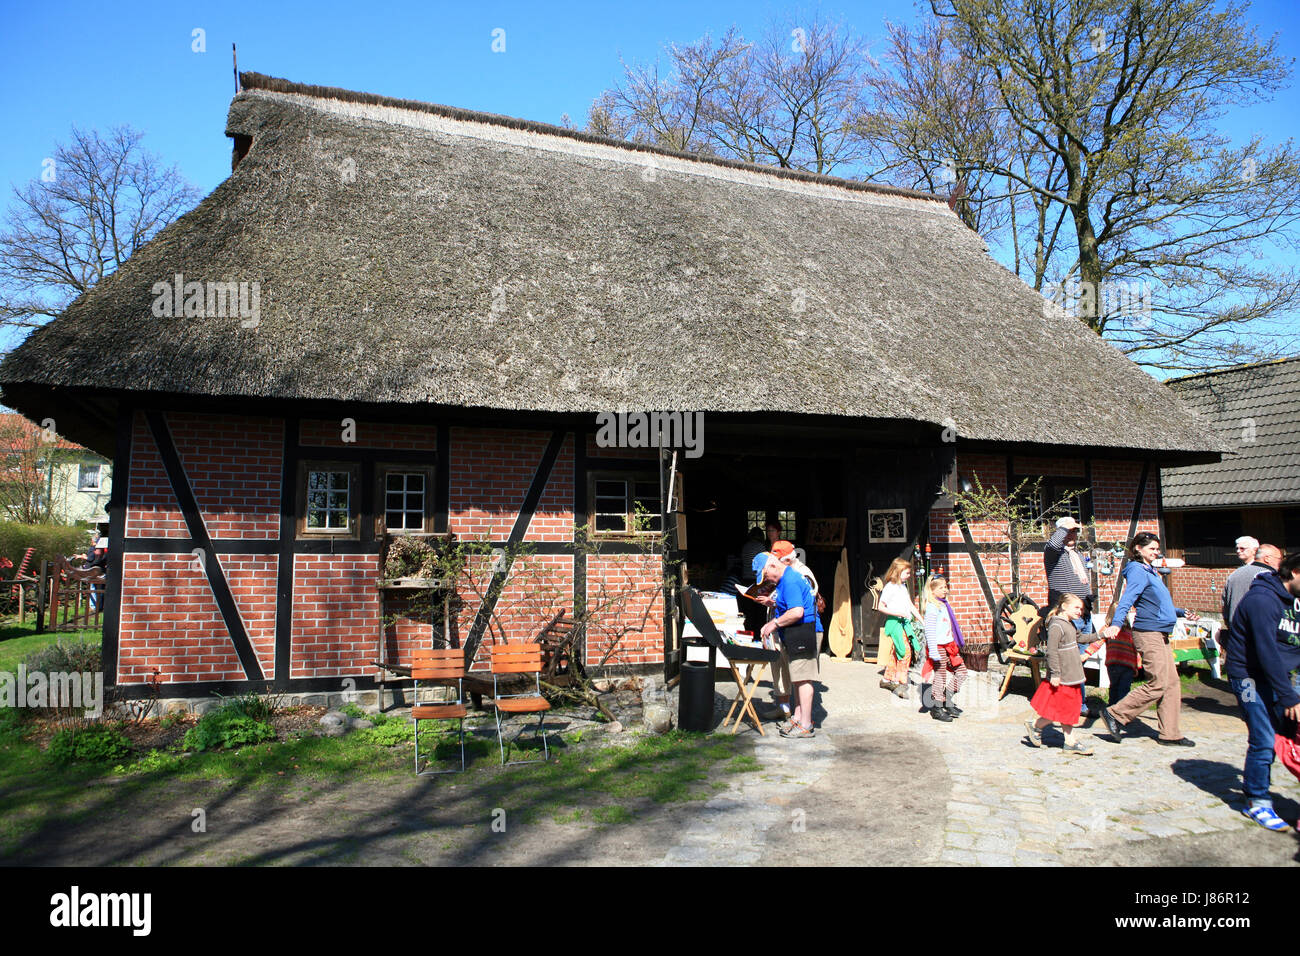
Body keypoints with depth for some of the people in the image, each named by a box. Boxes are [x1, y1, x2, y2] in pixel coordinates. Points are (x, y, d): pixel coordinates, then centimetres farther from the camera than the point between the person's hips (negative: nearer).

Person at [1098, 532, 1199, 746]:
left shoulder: (1151, 572, 19)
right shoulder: (1137, 571, -11)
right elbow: (1126, 599, -26)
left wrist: (1181, 612, 39)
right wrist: (1116, 623, -39)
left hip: (1160, 635, 10)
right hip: (1148, 634, -10)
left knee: (1172, 683, 9)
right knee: (1158, 684, -10)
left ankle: (1170, 734, 14)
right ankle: (1114, 714, -2)